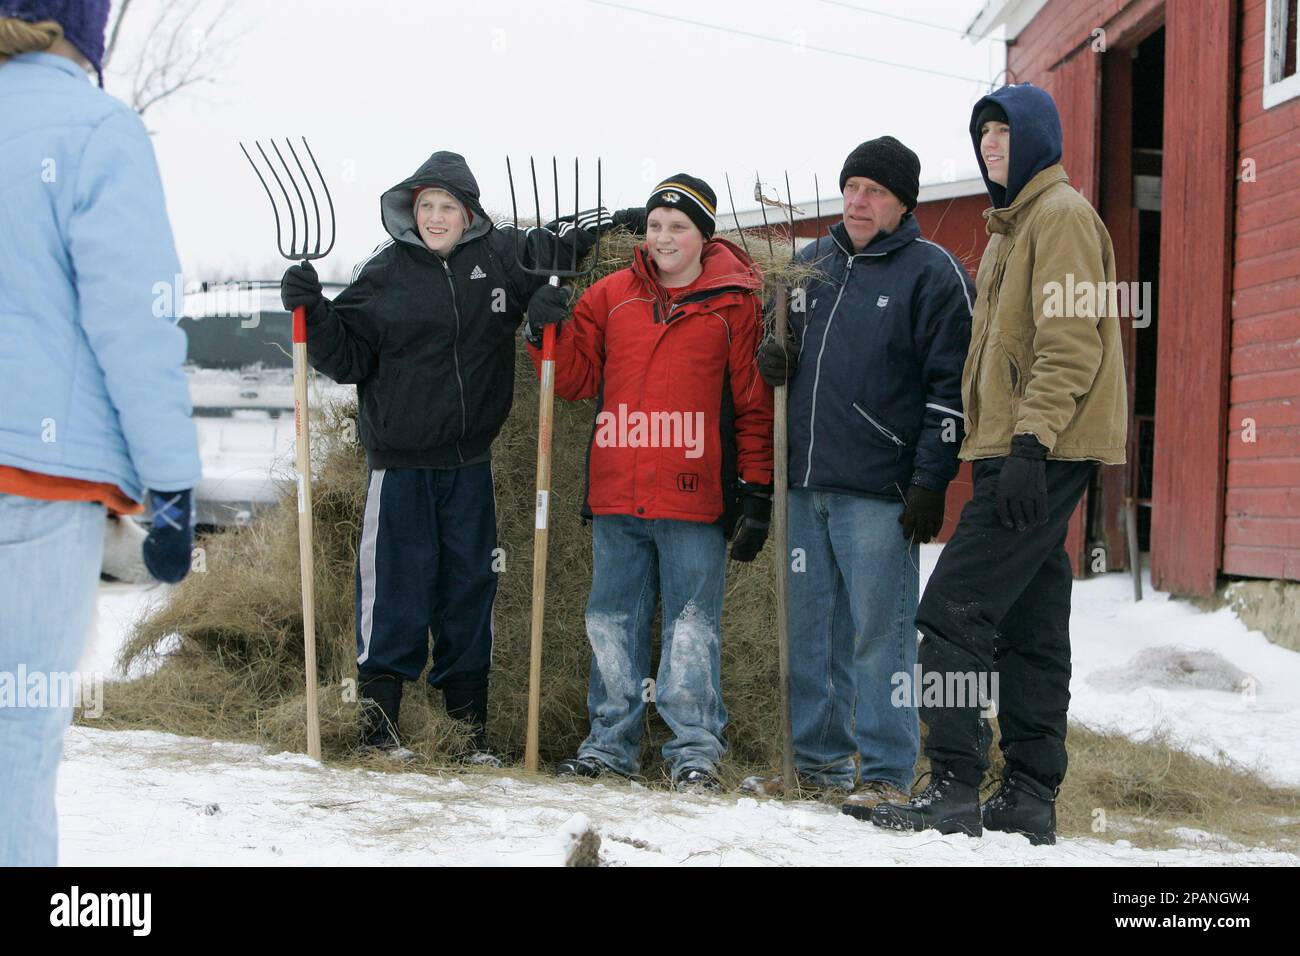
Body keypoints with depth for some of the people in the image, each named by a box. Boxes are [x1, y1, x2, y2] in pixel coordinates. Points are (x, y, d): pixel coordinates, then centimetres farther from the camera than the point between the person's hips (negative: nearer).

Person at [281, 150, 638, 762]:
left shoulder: (501, 256, 3)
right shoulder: (382, 274, -2)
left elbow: (552, 246, 22)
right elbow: (348, 358, 0)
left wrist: (611, 220, 17)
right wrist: (314, 312, -13)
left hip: (470, 459, 3)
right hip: (400, 459, -3)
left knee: (470, 585, 8)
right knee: (397, 586, -3)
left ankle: (469, 722, 16)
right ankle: (377, 715, 7)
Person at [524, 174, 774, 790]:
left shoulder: (734, 305, 1)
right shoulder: (611, 296, 9)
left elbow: (755, 405, 1)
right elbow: (576, 379, 13)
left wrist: (757, 492, -3)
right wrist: (552, 332, -6)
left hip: (694, 497, -4)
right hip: (616, 493, 4)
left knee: (692, 623, 1)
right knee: (612, 620, 10)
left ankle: (695, 747, 8)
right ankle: (611, 741, 19)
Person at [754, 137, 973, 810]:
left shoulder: (932, 273, -2)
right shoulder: (810, 264, 16)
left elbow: (951, 388, -7)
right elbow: (791, 348, 29)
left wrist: (930, 483, -13)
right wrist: (777, 361, 4)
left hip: (879, 492, -6)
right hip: (805, 485, 6)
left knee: (878, 631, -4)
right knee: (810, 628, 10)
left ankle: (886, 772, 3)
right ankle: (820, 759, 20)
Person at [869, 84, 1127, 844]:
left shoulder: (1061, 215, -9)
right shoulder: (1013, 223, 22)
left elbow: (1071, 346, -19)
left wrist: (1029, 445, -25)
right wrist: (992, 448, 20)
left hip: (1042, 453, -10)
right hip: (1014, 452, 10)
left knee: (956, 609, -14)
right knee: (1029, 627, 10)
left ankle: (955, 791, -13)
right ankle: (1030, 796, 13)